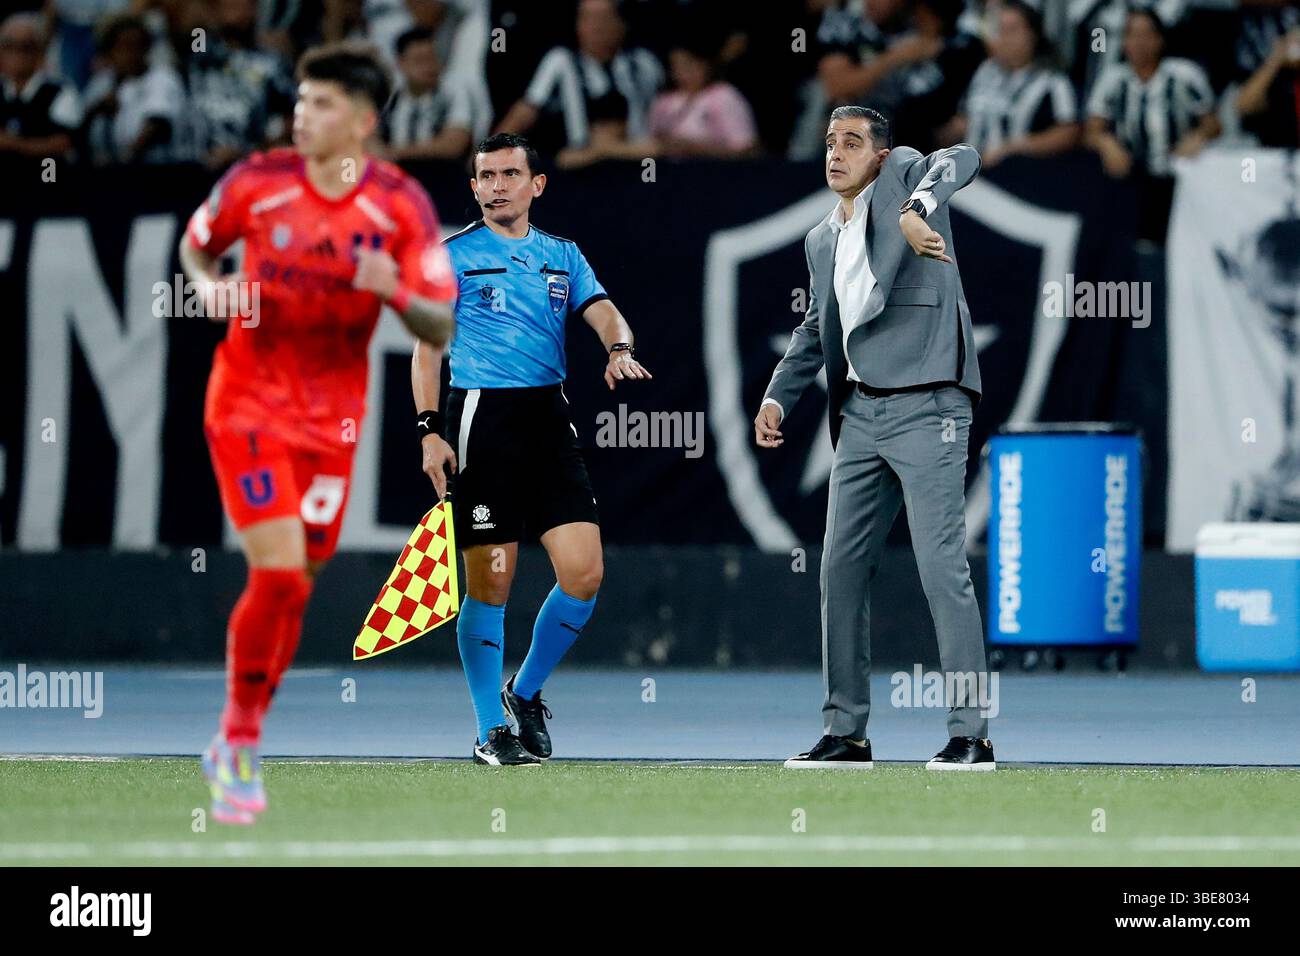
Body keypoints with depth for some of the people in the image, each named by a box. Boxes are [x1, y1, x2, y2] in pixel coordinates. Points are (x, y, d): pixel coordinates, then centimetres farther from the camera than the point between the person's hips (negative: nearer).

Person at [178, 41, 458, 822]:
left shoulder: (402, 206, -7)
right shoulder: (256, 183, -7)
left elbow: (442, 330, -7)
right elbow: (195, 246, 13)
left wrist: (396, 293, -27)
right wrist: (209, 286, -9)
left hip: (331, 420, 2)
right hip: (249, 406, -2)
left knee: (293, 586, 7)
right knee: (279, 573, -16)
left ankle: (240, 746, 27)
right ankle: (240, 740, 0)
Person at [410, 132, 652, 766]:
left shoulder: (562, 256, 15)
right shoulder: (453, 255, 2)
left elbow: (605, 314, 7)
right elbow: (427, 347, 0)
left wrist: (620, 347, -17)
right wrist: (429, 431, -10)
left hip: (549, 421, 4)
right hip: (480, 420, -4)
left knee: (584, 573, -5)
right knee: (490, 583, -3)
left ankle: (525, 693, 18)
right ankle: (492, 731, 8)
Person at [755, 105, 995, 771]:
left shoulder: (903, 174, 2)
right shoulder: (822, 241, 21)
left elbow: (960, 160, -18)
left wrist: (918, 209, -36)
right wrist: (777, 396, 17)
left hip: (927, 408, -8)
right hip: (861, 415, 8)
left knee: (942, 566, -11)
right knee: (841, 568, 7)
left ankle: (971, 734, -9)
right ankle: (845, 733, 14)